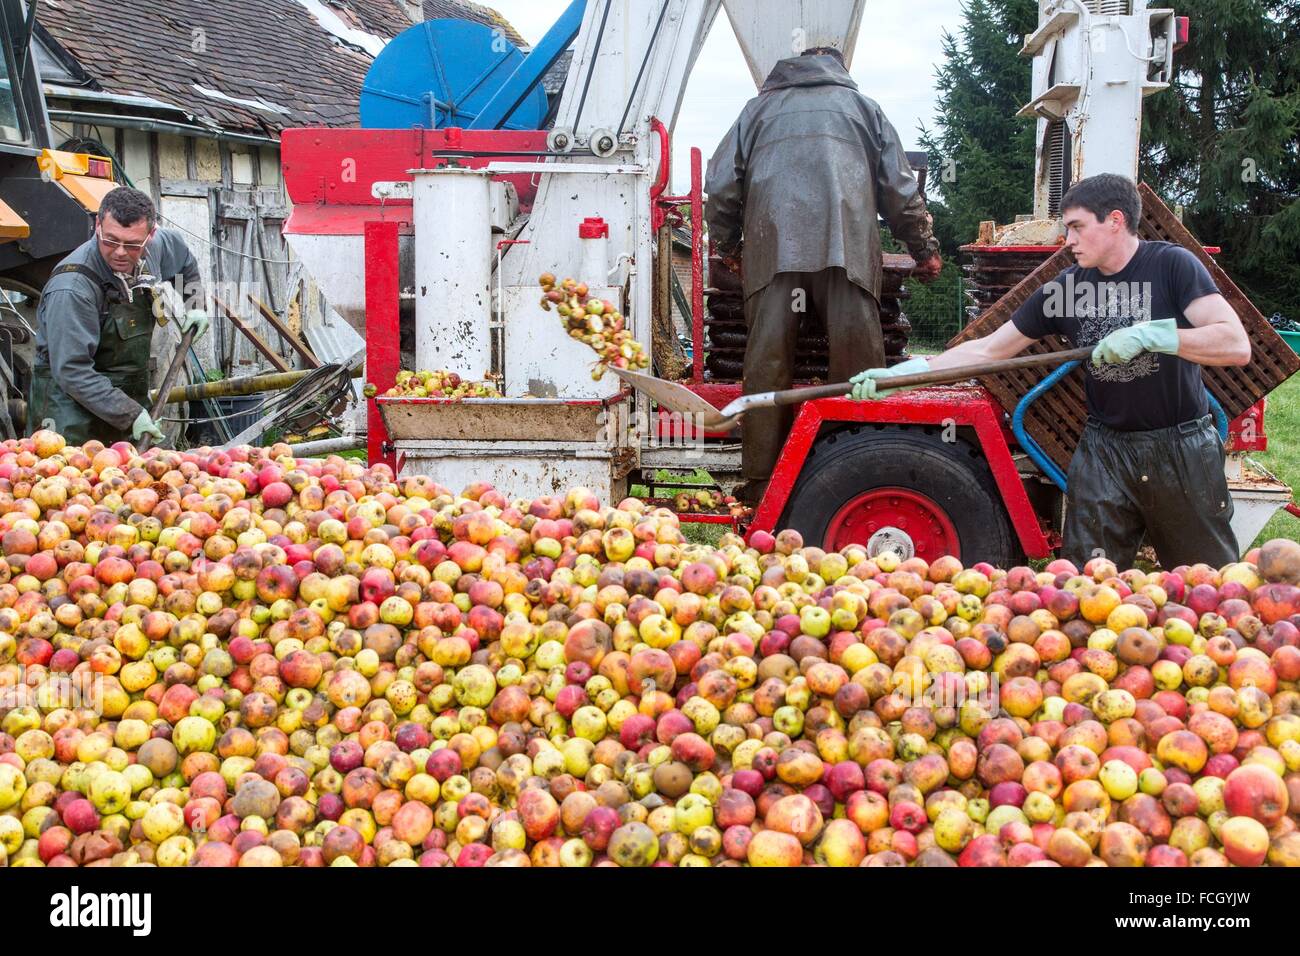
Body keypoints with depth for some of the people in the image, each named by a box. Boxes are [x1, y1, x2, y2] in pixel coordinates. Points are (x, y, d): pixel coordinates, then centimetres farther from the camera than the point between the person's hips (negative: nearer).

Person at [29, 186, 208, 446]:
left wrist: (192, 306, 18)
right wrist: (130, 414, -26)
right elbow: (71, 371, -25)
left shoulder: (157, 246, -2)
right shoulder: (72, 288, -24)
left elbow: (181, 253, 26)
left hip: (131, 395, 7)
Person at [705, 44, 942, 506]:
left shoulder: (759, 107, 29)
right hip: (847, 239, 0)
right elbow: (900, 188, 23)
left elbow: (721, 186, 21)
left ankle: (761, 483, -3)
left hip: (772, 241, 1)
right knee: (858, 352, -3)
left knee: (767, 359, -2)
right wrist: (925, 249, 30)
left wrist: (726, 247, 31)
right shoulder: (860, 104, 29)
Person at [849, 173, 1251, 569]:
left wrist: (1148, 335, -28)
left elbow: (1236, 345, -19)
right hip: (1105, 448, 3)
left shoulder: (1171, 264, -10)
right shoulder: (1067, 287, 1)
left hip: (1182, 448, -3)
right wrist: (900, 374, -5)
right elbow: (989, 349, 3)